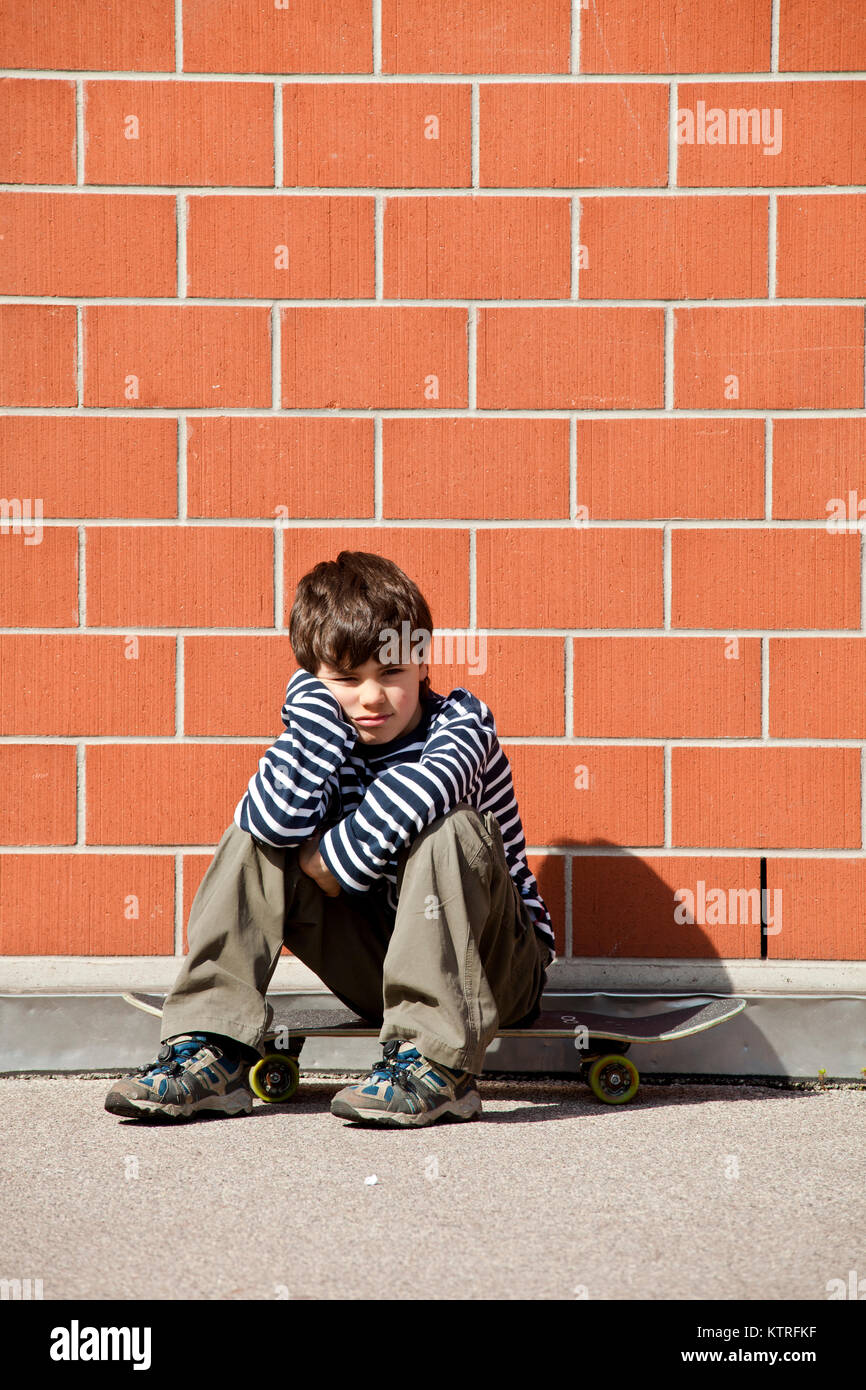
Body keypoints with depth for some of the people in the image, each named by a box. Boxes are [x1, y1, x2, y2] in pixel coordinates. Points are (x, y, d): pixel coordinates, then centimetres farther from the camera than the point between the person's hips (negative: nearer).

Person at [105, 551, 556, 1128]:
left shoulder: (461, 720, -11)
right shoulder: (328, 738, 0)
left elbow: (415, 791, -39)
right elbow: (279, 820, -26)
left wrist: (332, 860, -24)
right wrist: (323, 691, -19)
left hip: (498, 970, -4)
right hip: (379, 969, 4)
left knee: (447, 824, -32)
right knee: (258, 837, -9)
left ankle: (439, 1063, -37)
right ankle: (213, 1053, -20)